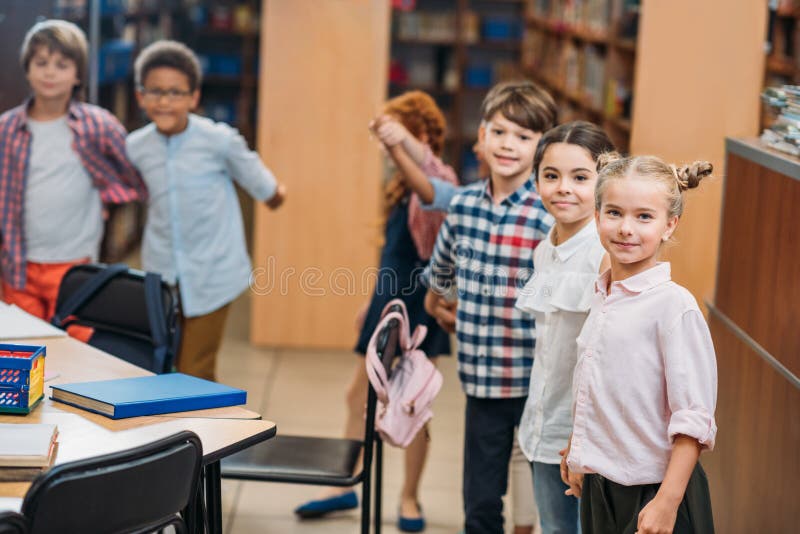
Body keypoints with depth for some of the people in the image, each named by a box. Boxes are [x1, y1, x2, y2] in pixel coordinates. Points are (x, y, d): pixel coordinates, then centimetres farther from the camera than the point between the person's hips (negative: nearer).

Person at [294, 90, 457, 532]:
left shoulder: (440, 179, -13)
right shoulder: (401, 183, 11)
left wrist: (399, 147, -51)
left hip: (416, 304, -8)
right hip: (387, 300, 8)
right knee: (358, 396, 13)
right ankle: (344, 486, 25)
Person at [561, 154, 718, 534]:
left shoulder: (674, 305, -16)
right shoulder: (601, 296, 5)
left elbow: (693, 420, -17)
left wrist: (667, 502, -20)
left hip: (651, 491, -6)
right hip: (598, 485, 6)